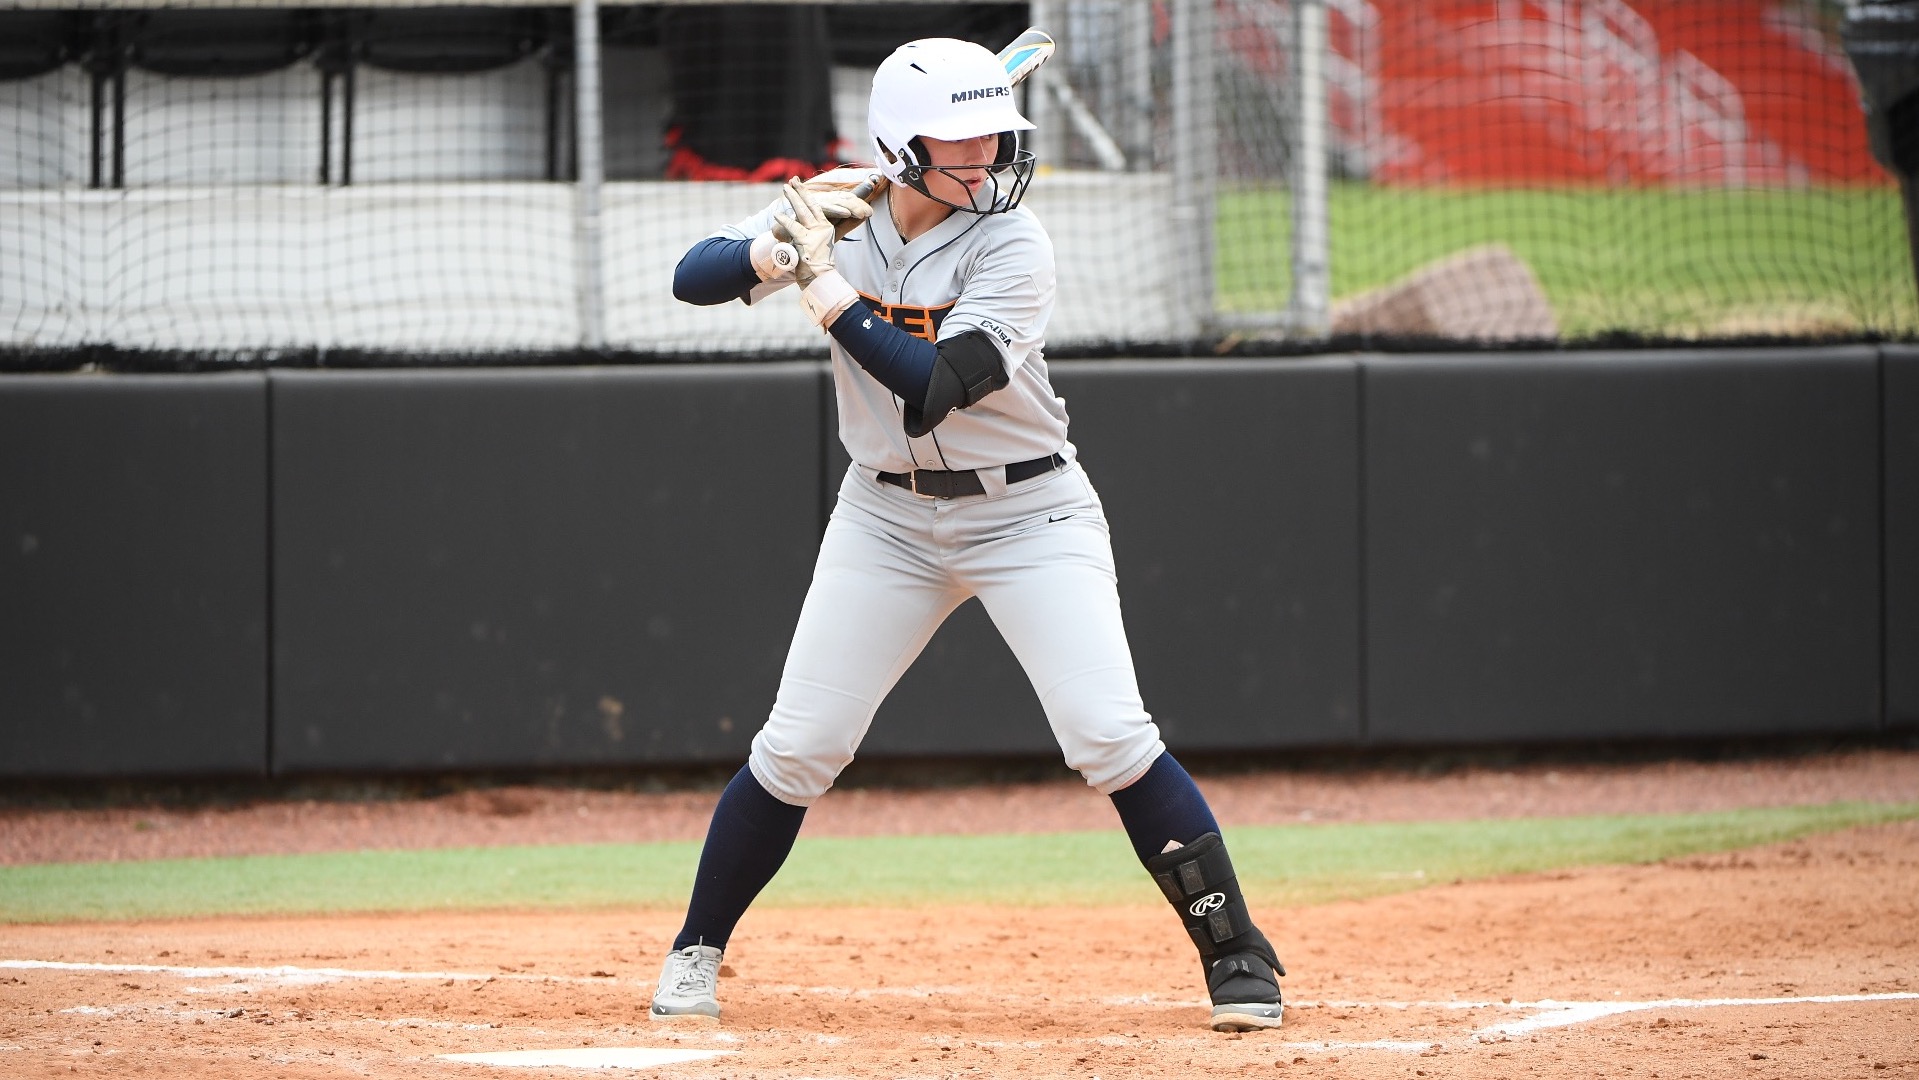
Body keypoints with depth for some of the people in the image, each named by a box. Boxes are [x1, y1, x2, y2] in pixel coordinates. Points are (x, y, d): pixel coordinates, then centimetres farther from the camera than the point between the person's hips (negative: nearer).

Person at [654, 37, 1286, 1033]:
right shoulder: (837, 212, -6)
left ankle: (1236, 956, -6)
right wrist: (781, 250, -27)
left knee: (1110, 737, -15)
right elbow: (693, 278, -8)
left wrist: (824, 281, -28)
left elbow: (930, 389, -28)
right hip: (889, 516, 3)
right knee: (796, 749, 0)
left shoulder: (1011, 246, -19)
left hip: (1028, 511, -3)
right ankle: (695, 954, 17)